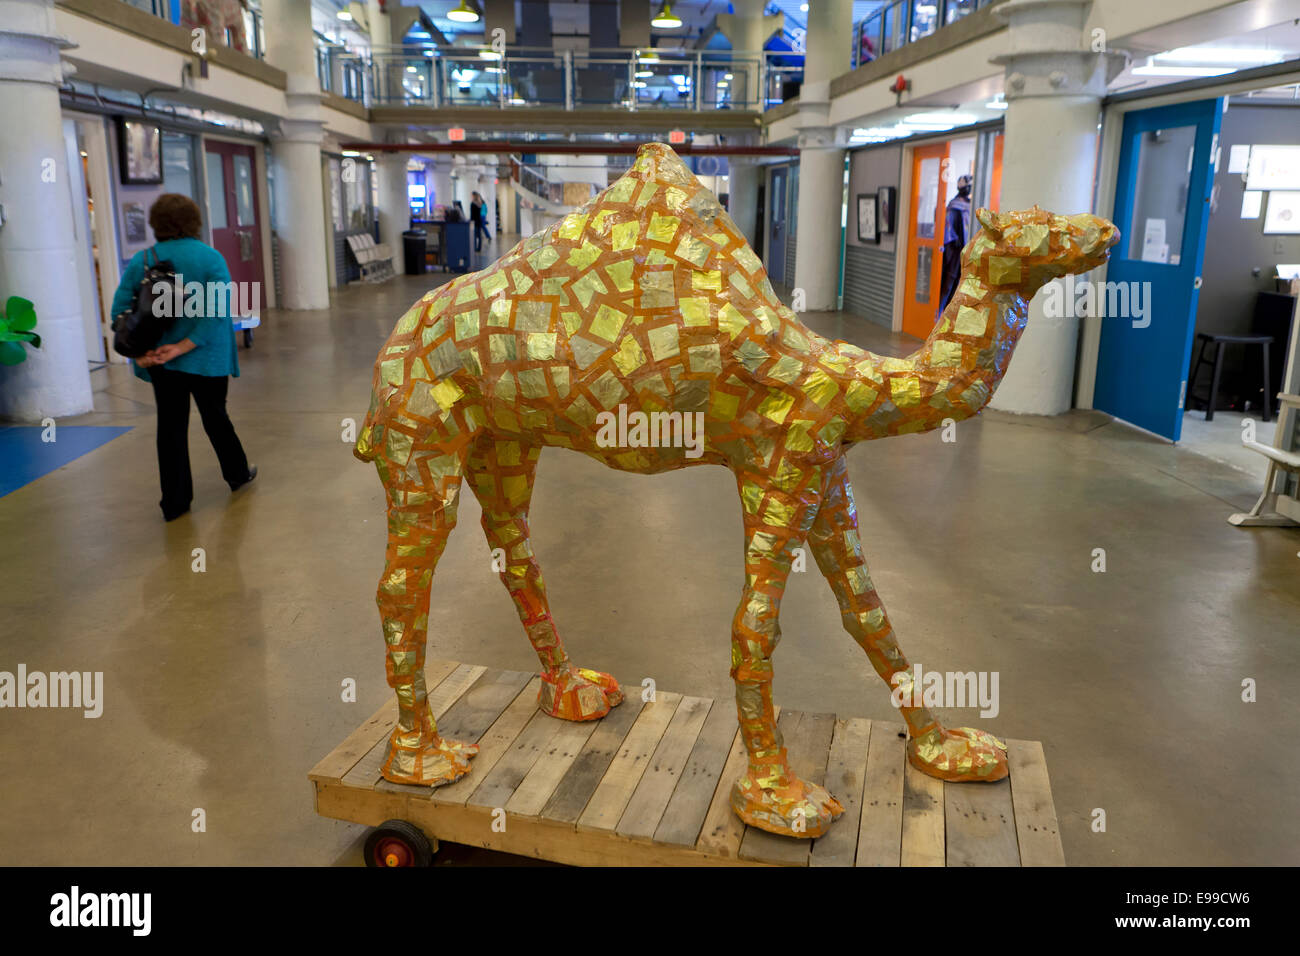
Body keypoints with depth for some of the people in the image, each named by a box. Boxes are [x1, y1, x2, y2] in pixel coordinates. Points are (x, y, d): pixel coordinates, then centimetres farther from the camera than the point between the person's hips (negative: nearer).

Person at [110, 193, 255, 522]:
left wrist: (138, 352, -10)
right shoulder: (210, 258, -9)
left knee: (171, 425, 8)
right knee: (215, 417, 16)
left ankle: (174, 501, 11)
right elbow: (218, 311, -19)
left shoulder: (141, 260, 0)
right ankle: (237, 473, 34)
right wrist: (183, 346, -17)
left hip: (160, 361, 2)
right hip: (205, 359, -2)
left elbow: (120, 308, -6)